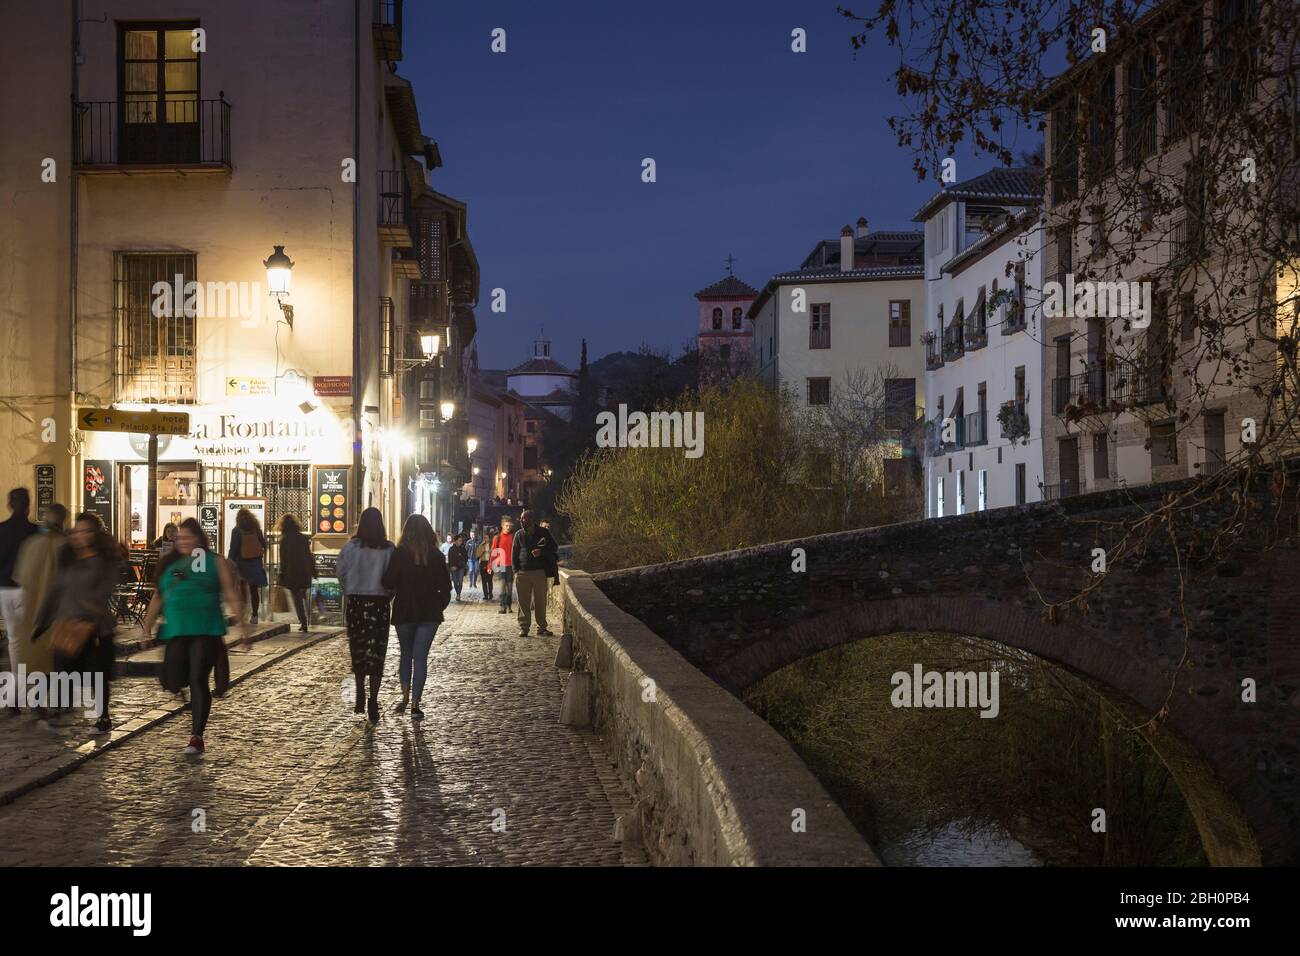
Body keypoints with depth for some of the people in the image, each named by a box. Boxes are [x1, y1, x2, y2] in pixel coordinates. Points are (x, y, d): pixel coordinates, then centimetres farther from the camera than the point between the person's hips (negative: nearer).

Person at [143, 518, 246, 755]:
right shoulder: (169, 564, 15)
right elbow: (158, 598, 20)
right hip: (176, 632, 4)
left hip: (206, 631, -4)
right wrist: (148, 625, 12)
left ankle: (197, 737, -3)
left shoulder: (215, 562, 3)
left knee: (198, 680, -10)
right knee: (173, 683, 0)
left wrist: (241, 623, -10)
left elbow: (231, 595, -2)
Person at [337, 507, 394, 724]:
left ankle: (360, 695, 22)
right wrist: (388, 595, 8)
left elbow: (342, 574, 0)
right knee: (376, 651, 2)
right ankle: (373, 700, -6)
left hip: (355, 601, 1)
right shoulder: (389, 549, -7)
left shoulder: (350, 547, -4)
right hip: (379, 602, -1)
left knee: (358, 649, 16)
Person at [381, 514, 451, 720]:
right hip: (429, 613, 1)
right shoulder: (436, 556, -2)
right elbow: (445, 586, 0)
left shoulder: (399, 554, -8)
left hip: (404, 612, -1)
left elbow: (388, 583, -11)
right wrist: (440, 605, 13)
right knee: (420, 657, 1)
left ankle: (405, 697, 13)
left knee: (406, 654, 17)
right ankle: (415, 704, -3)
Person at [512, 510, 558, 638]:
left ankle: (542, 627, 9)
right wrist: (516, 571, 1)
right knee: (523, 602, 0)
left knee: (540, 601, 2)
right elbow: (515, 554, 10)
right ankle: (523, 627, 6)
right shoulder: (519, 535, 7)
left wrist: (541, 552, -11)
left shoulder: (543, 533, 3)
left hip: (540, 572, -1)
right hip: (523, 573, 1)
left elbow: (554, 549, 7)